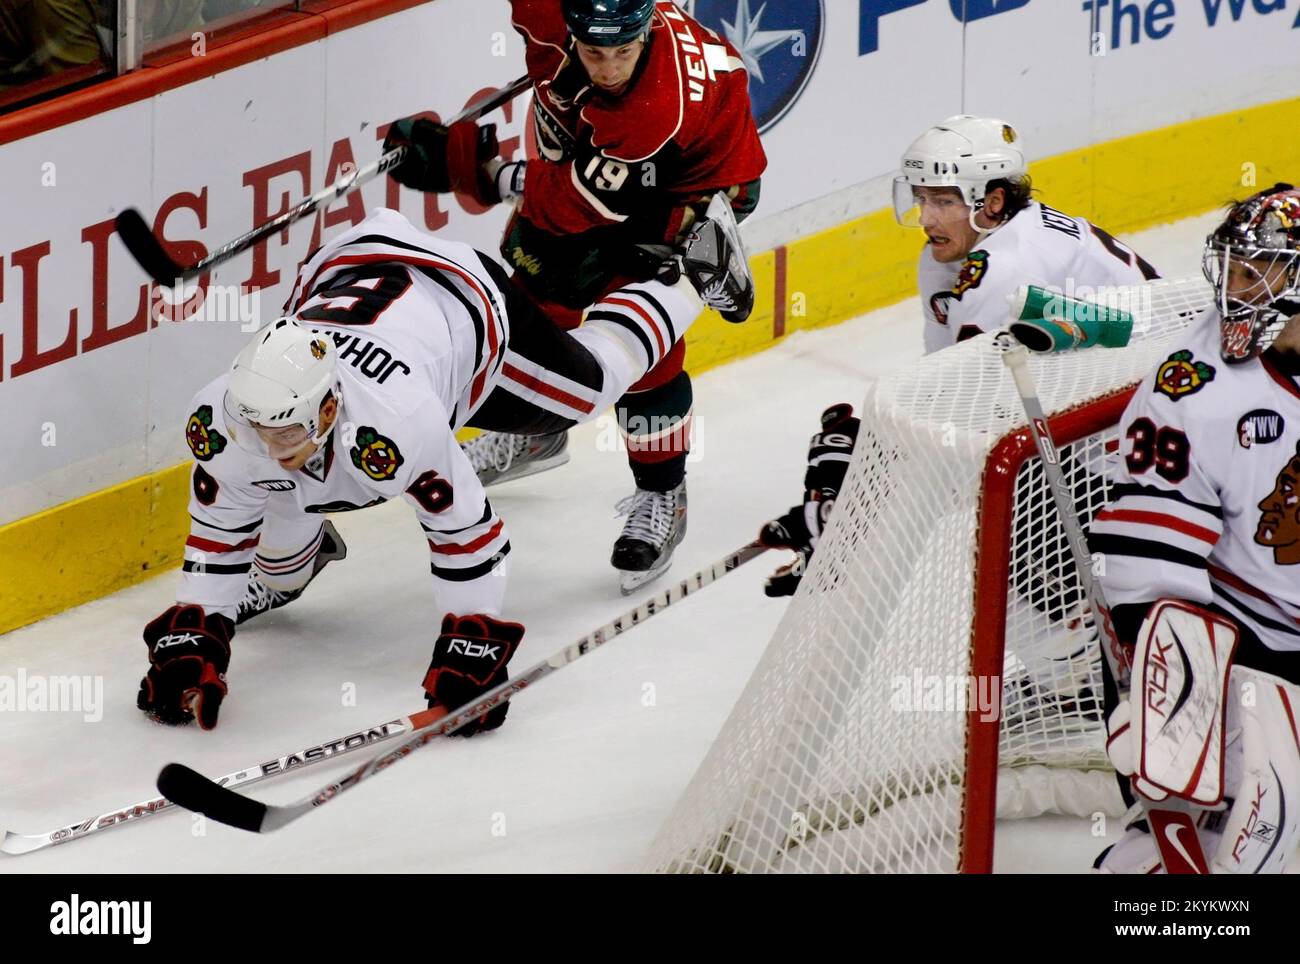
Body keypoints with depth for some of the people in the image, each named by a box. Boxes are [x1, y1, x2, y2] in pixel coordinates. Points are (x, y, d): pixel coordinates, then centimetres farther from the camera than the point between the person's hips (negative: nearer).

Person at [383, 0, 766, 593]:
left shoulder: (669, 103, -44)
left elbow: (580, 201, -38)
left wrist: (474, 166, -38)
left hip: (676, 188, -6)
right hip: (581, 156, 6)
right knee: (532, 288, 16)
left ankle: (661, 494, 5)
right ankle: (536, 427, 42)